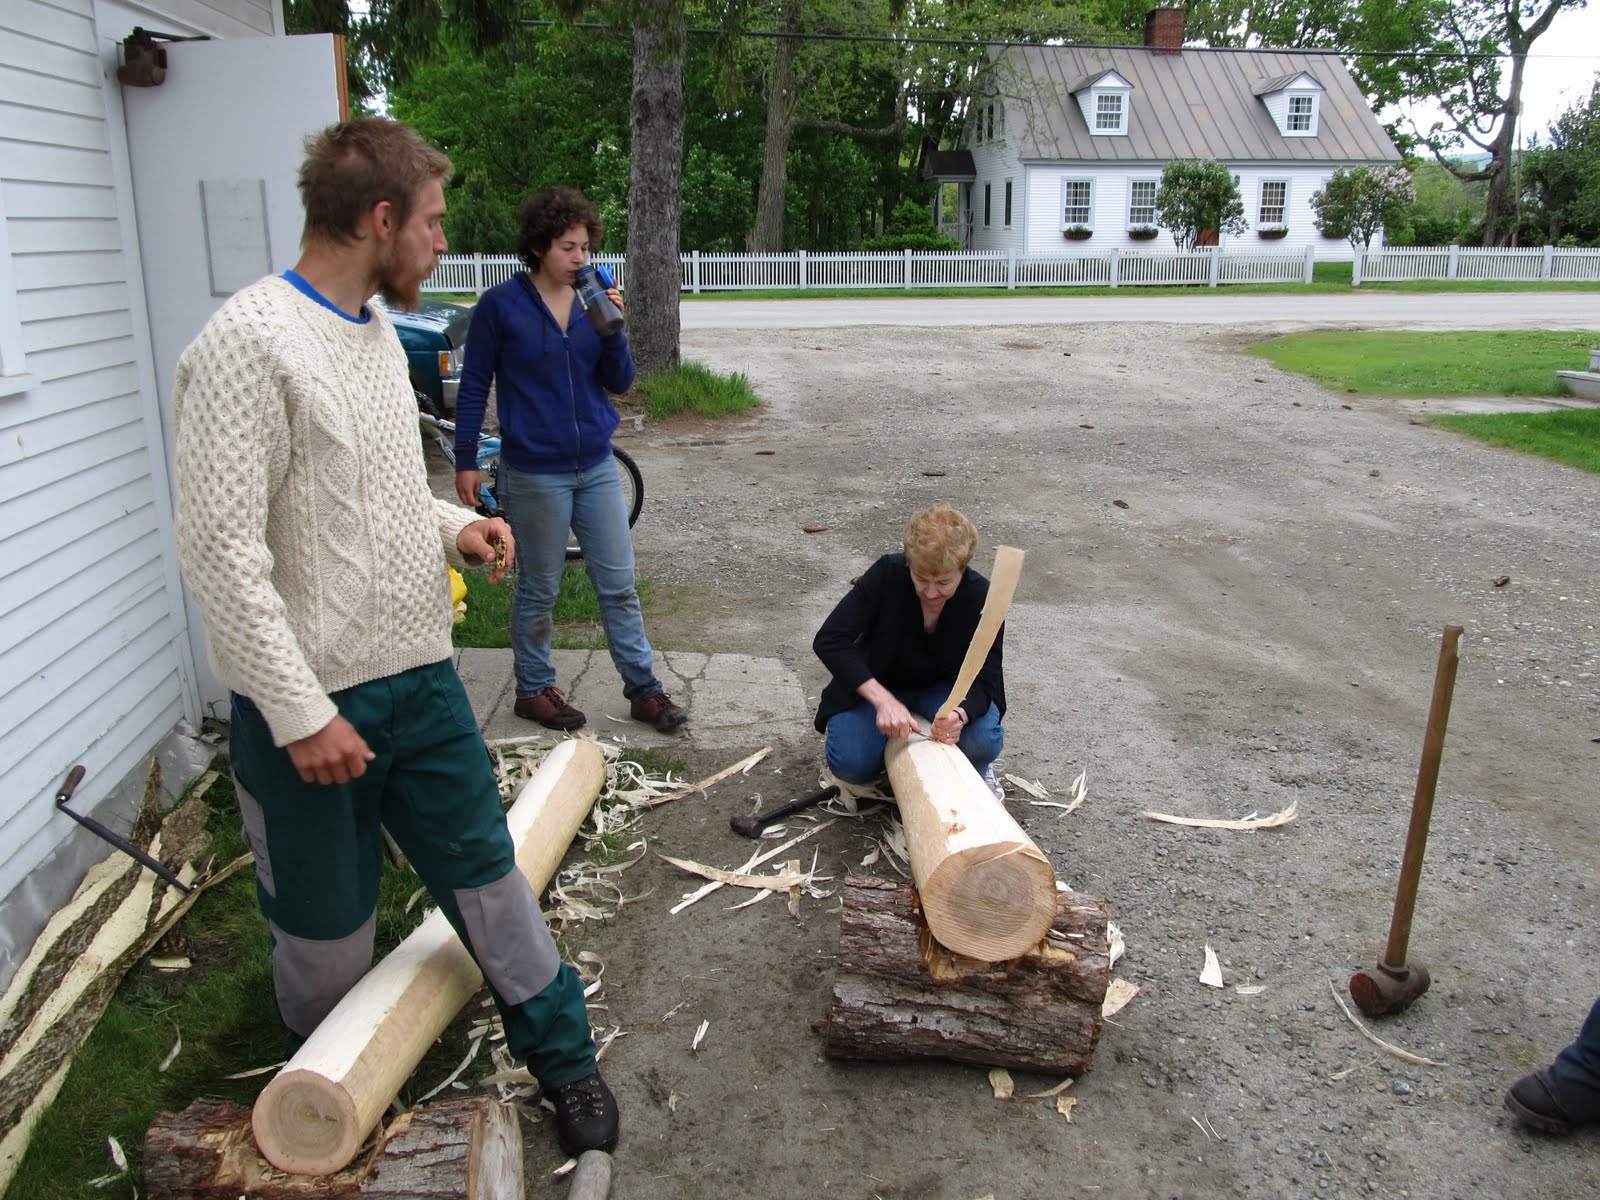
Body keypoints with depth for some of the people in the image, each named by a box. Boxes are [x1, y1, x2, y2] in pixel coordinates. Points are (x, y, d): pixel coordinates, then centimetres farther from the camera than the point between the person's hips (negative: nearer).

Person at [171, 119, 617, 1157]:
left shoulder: (377, 329, 10)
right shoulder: (250, 342, -17)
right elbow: (221, 548, -20)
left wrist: (452, 525, 2)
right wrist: (300, 712, -20)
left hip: (421, 677, 7)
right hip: (312, 701, -7)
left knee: (486, 868, 13)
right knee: (328, 931, 12)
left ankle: (563, 1057, 31)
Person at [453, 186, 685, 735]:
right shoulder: (501, 305, -7)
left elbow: (620, 382, 4)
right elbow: (474, 385, -2)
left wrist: (612, 329, -13)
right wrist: (465, 461, -3)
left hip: (596, 467, 4)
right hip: (535, 473, -4)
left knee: (618, 583, 8)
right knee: (539, 589, 9)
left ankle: (643, 689, 18)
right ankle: (534, 689, 26)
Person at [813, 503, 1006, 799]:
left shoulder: (981, 599, -23)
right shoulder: (887, 574, -28)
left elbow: (985, 678, -20)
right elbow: (828, 641, -31)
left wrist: (959, 714, -45)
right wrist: (884, 701, -41)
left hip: (942, 688, 1)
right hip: (877, 686, -1)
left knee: (983, 740, -29)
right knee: (851, 765, -26)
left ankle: (975, 771, 7)